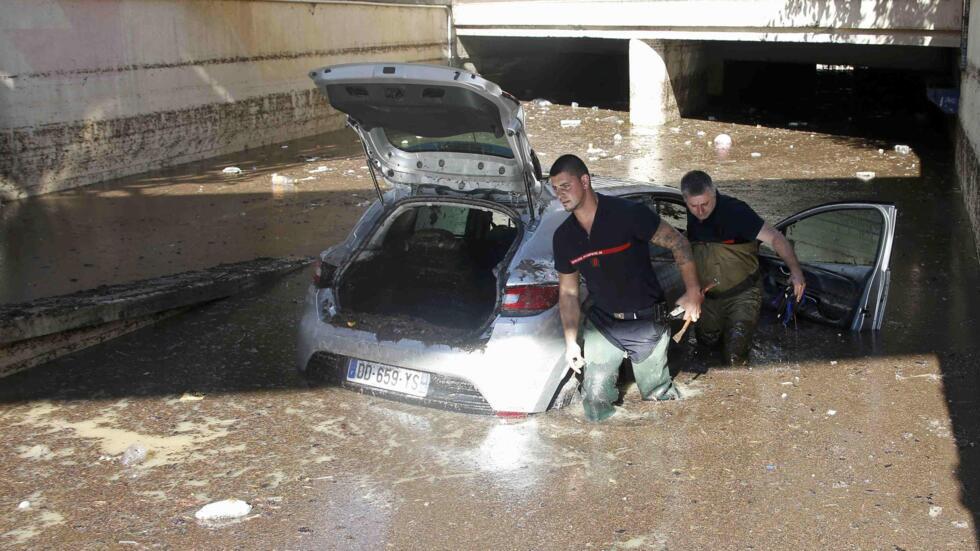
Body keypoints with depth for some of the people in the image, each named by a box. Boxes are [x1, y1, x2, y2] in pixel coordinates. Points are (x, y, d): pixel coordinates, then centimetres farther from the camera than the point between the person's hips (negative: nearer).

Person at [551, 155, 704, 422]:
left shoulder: (628, 214, -19)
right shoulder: (563, 236, -1)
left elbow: (678, 242, -12)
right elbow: (568, 292, 9)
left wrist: (693, 291, -20)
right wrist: (571, 342, 6)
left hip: (646, 321, -4)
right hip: (601, 323, 4)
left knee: (658, 395, 7)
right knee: (596, 398, 4)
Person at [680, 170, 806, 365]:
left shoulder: (734, 210, -26)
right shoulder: (686, 216, -10)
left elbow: (775, 237, -30)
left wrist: (795, 270, -43)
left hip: (742, 295, -6)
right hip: (708, 297, 6)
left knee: (735, 356, -15)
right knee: (707, 341, 25)